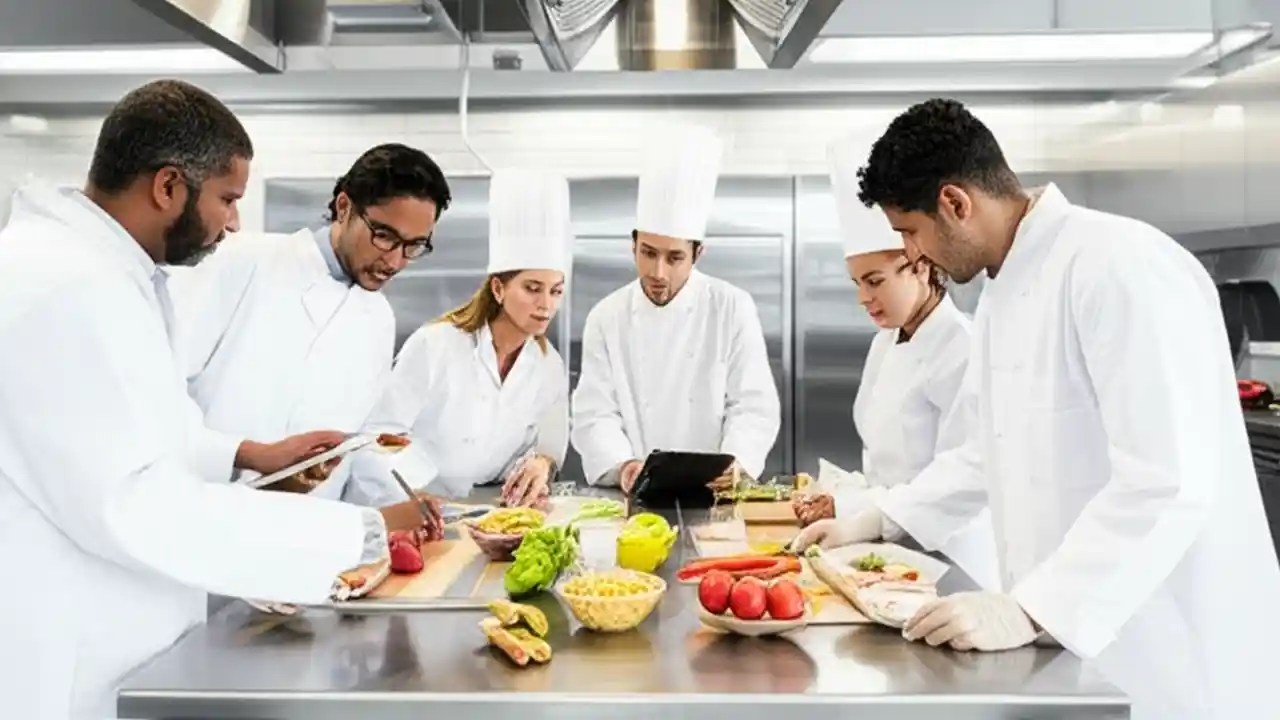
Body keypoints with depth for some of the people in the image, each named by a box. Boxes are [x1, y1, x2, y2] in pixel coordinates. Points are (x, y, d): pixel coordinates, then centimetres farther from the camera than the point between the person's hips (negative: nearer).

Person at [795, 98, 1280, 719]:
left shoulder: (1120, 267, -20)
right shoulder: (1005, 290, 10)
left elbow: (1167, 485, -26)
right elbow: (992, 453, 18)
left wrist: (1031, 610, -28)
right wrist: (876, 523, 13)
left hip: (1167, 645, -8)